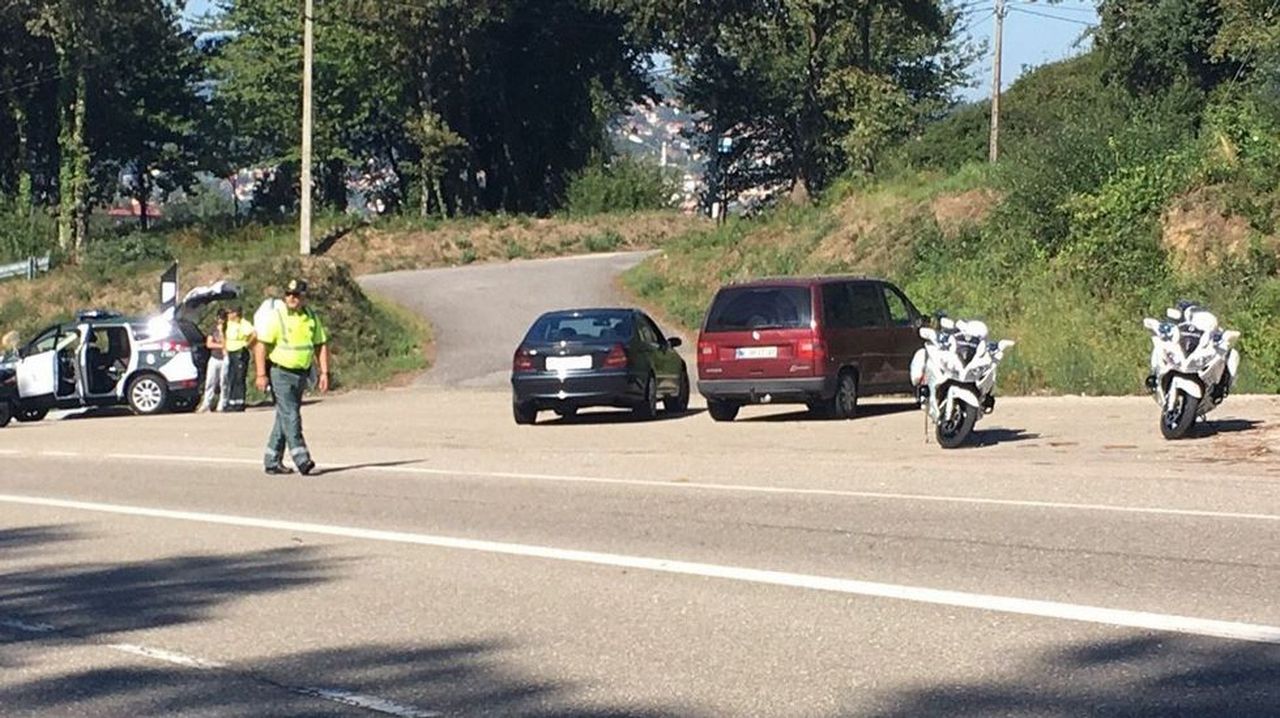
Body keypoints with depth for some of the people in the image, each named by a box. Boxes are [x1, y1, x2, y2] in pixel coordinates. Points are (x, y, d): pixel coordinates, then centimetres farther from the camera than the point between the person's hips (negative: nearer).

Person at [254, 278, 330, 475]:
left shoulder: (312, 318, 8)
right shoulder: (275, 317, -8)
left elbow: (321, 345, 12)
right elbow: (261, 346, -11)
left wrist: (324, 373, 4)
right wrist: (261, 374, -18)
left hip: (301, 375, 6)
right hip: (281, 373, -6)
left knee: (285, 417, 10)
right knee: (290, 417, -12)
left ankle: (272, 461, 17)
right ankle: (301, 459, -18)